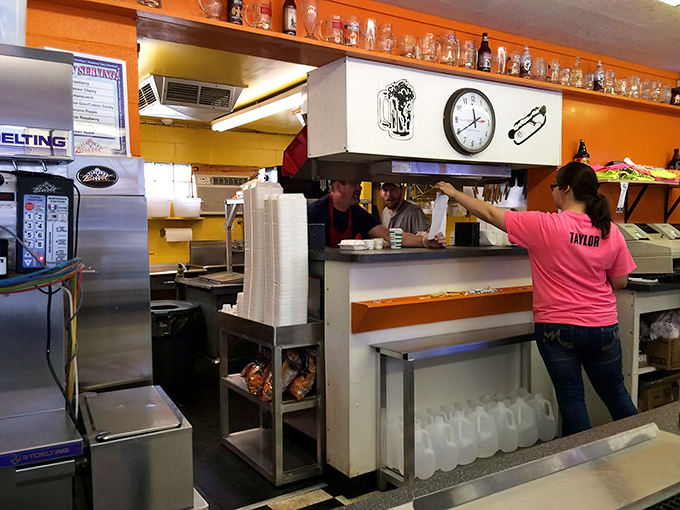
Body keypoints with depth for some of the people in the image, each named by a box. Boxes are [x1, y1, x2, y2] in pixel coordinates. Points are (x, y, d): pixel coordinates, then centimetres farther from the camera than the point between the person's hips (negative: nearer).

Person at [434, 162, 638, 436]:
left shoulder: (543, 225, -15)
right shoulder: (611, 232, -3)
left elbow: (490, 213, -7)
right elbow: (620, 282, 6)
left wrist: (454, 193, 5)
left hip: (558, 328, -4)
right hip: (603, 328, 4)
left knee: (571, 398, 8)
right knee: (615, 394, 20)